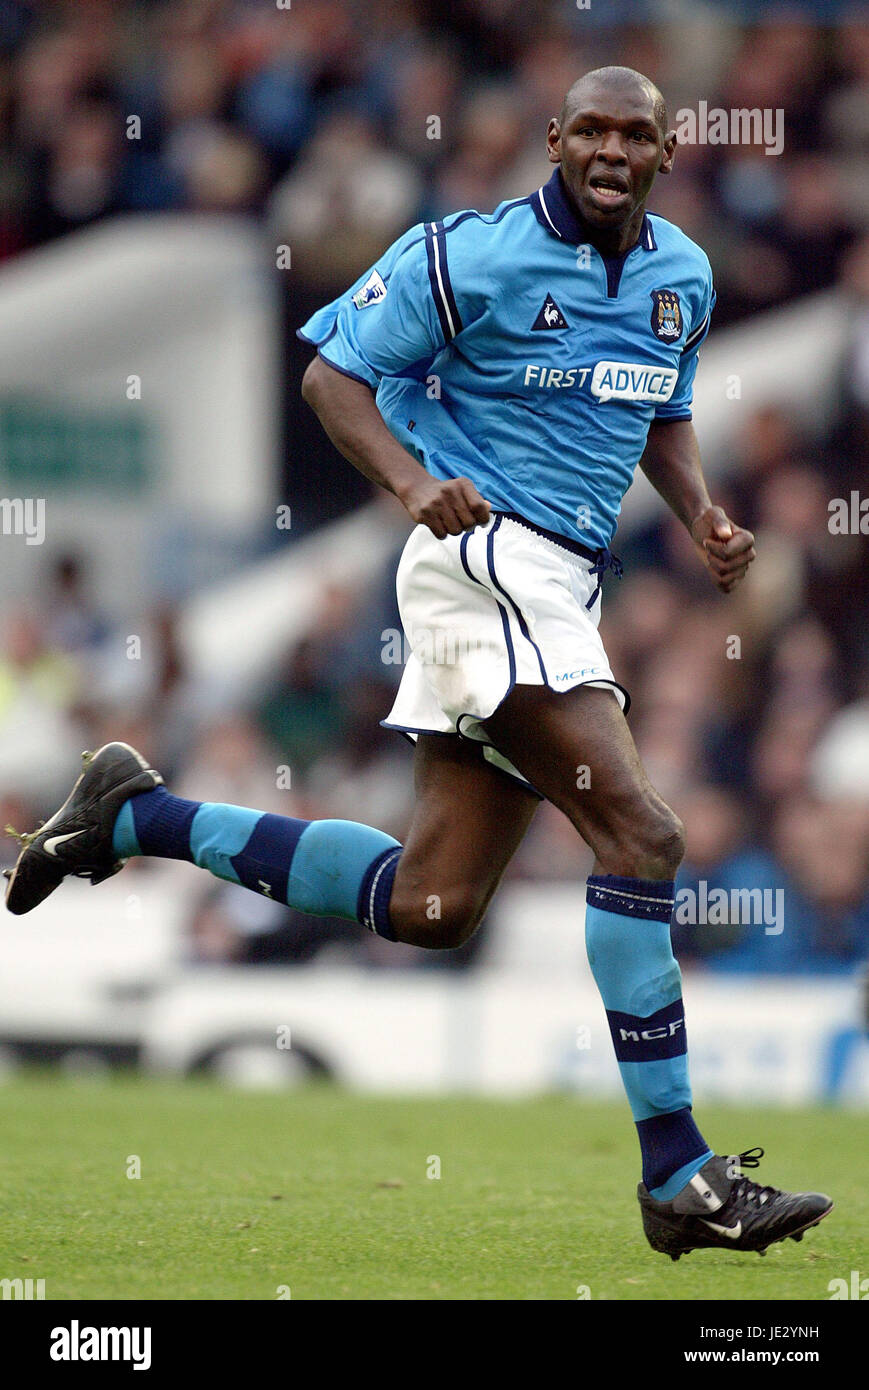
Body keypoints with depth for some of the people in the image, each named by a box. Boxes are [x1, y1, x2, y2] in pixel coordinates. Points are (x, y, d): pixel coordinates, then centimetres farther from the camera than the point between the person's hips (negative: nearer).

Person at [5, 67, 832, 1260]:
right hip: (487, 554, -8)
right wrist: (414, 481, -22)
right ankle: (679, 1178, -19)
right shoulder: (473, 257, -8)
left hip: (564, 591, 8)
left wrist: (700, 511, 6)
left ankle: (141, 818, 22)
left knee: (433, 903, 9)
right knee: (639, 836, -19)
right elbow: (332, 375, -4)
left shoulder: (683, 276, 12)